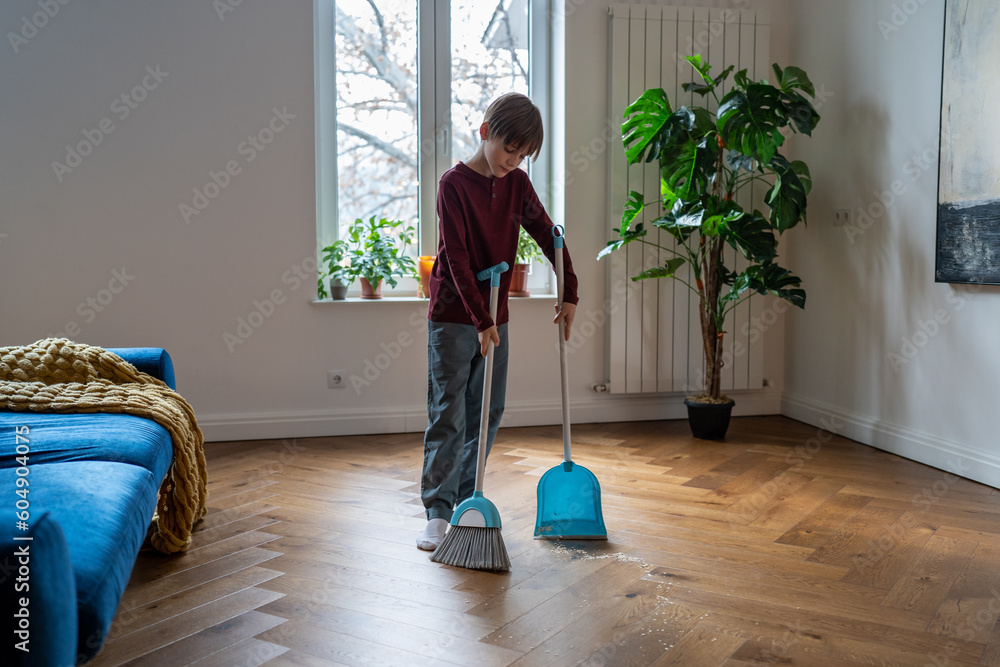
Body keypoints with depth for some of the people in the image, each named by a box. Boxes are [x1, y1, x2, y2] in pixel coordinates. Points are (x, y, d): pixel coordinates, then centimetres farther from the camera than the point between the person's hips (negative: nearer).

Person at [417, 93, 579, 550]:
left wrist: (570, 293, 3)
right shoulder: (454, 184, -13)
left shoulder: (517, 185, 5)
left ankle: (465, 497, 23)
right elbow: (457, 258, -18)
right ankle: (438, 511, 1)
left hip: (495, 315, 6)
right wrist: (480, 319, -22)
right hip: (453, 315, -6)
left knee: (487, 413, 10)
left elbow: (548, 236, 11)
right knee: (448, 414, -5)